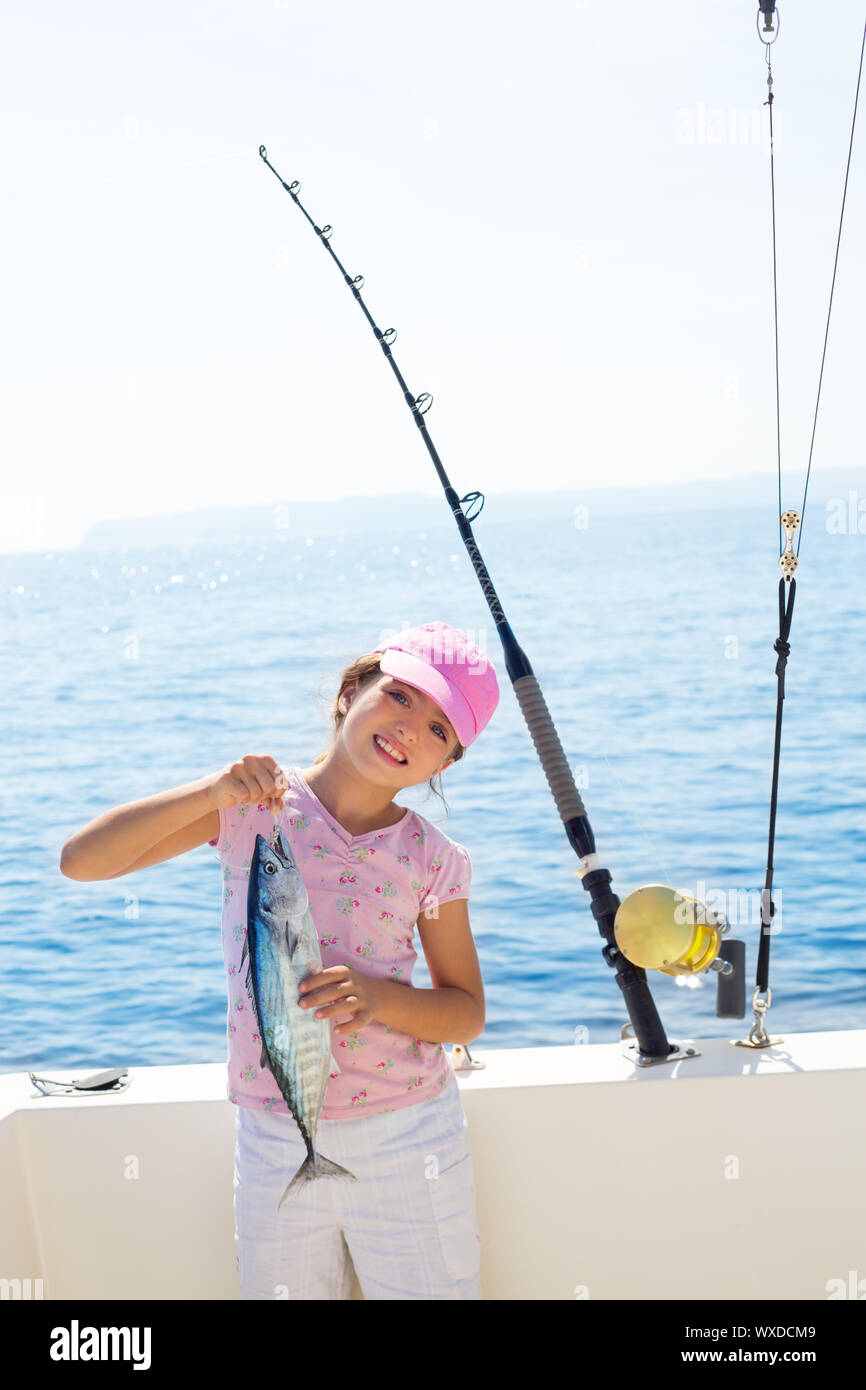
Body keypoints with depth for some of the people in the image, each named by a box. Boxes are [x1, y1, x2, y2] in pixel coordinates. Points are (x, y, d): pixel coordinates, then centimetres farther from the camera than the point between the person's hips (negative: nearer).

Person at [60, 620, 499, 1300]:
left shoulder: (434, 858, -4)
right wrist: (211, 791, -24)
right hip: (273, 1134, 0)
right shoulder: (253, 807, -5)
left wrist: (381, 997, -19)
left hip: (406, 1133, 0)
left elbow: (467, 1012, 2)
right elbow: (81, 860, -11)